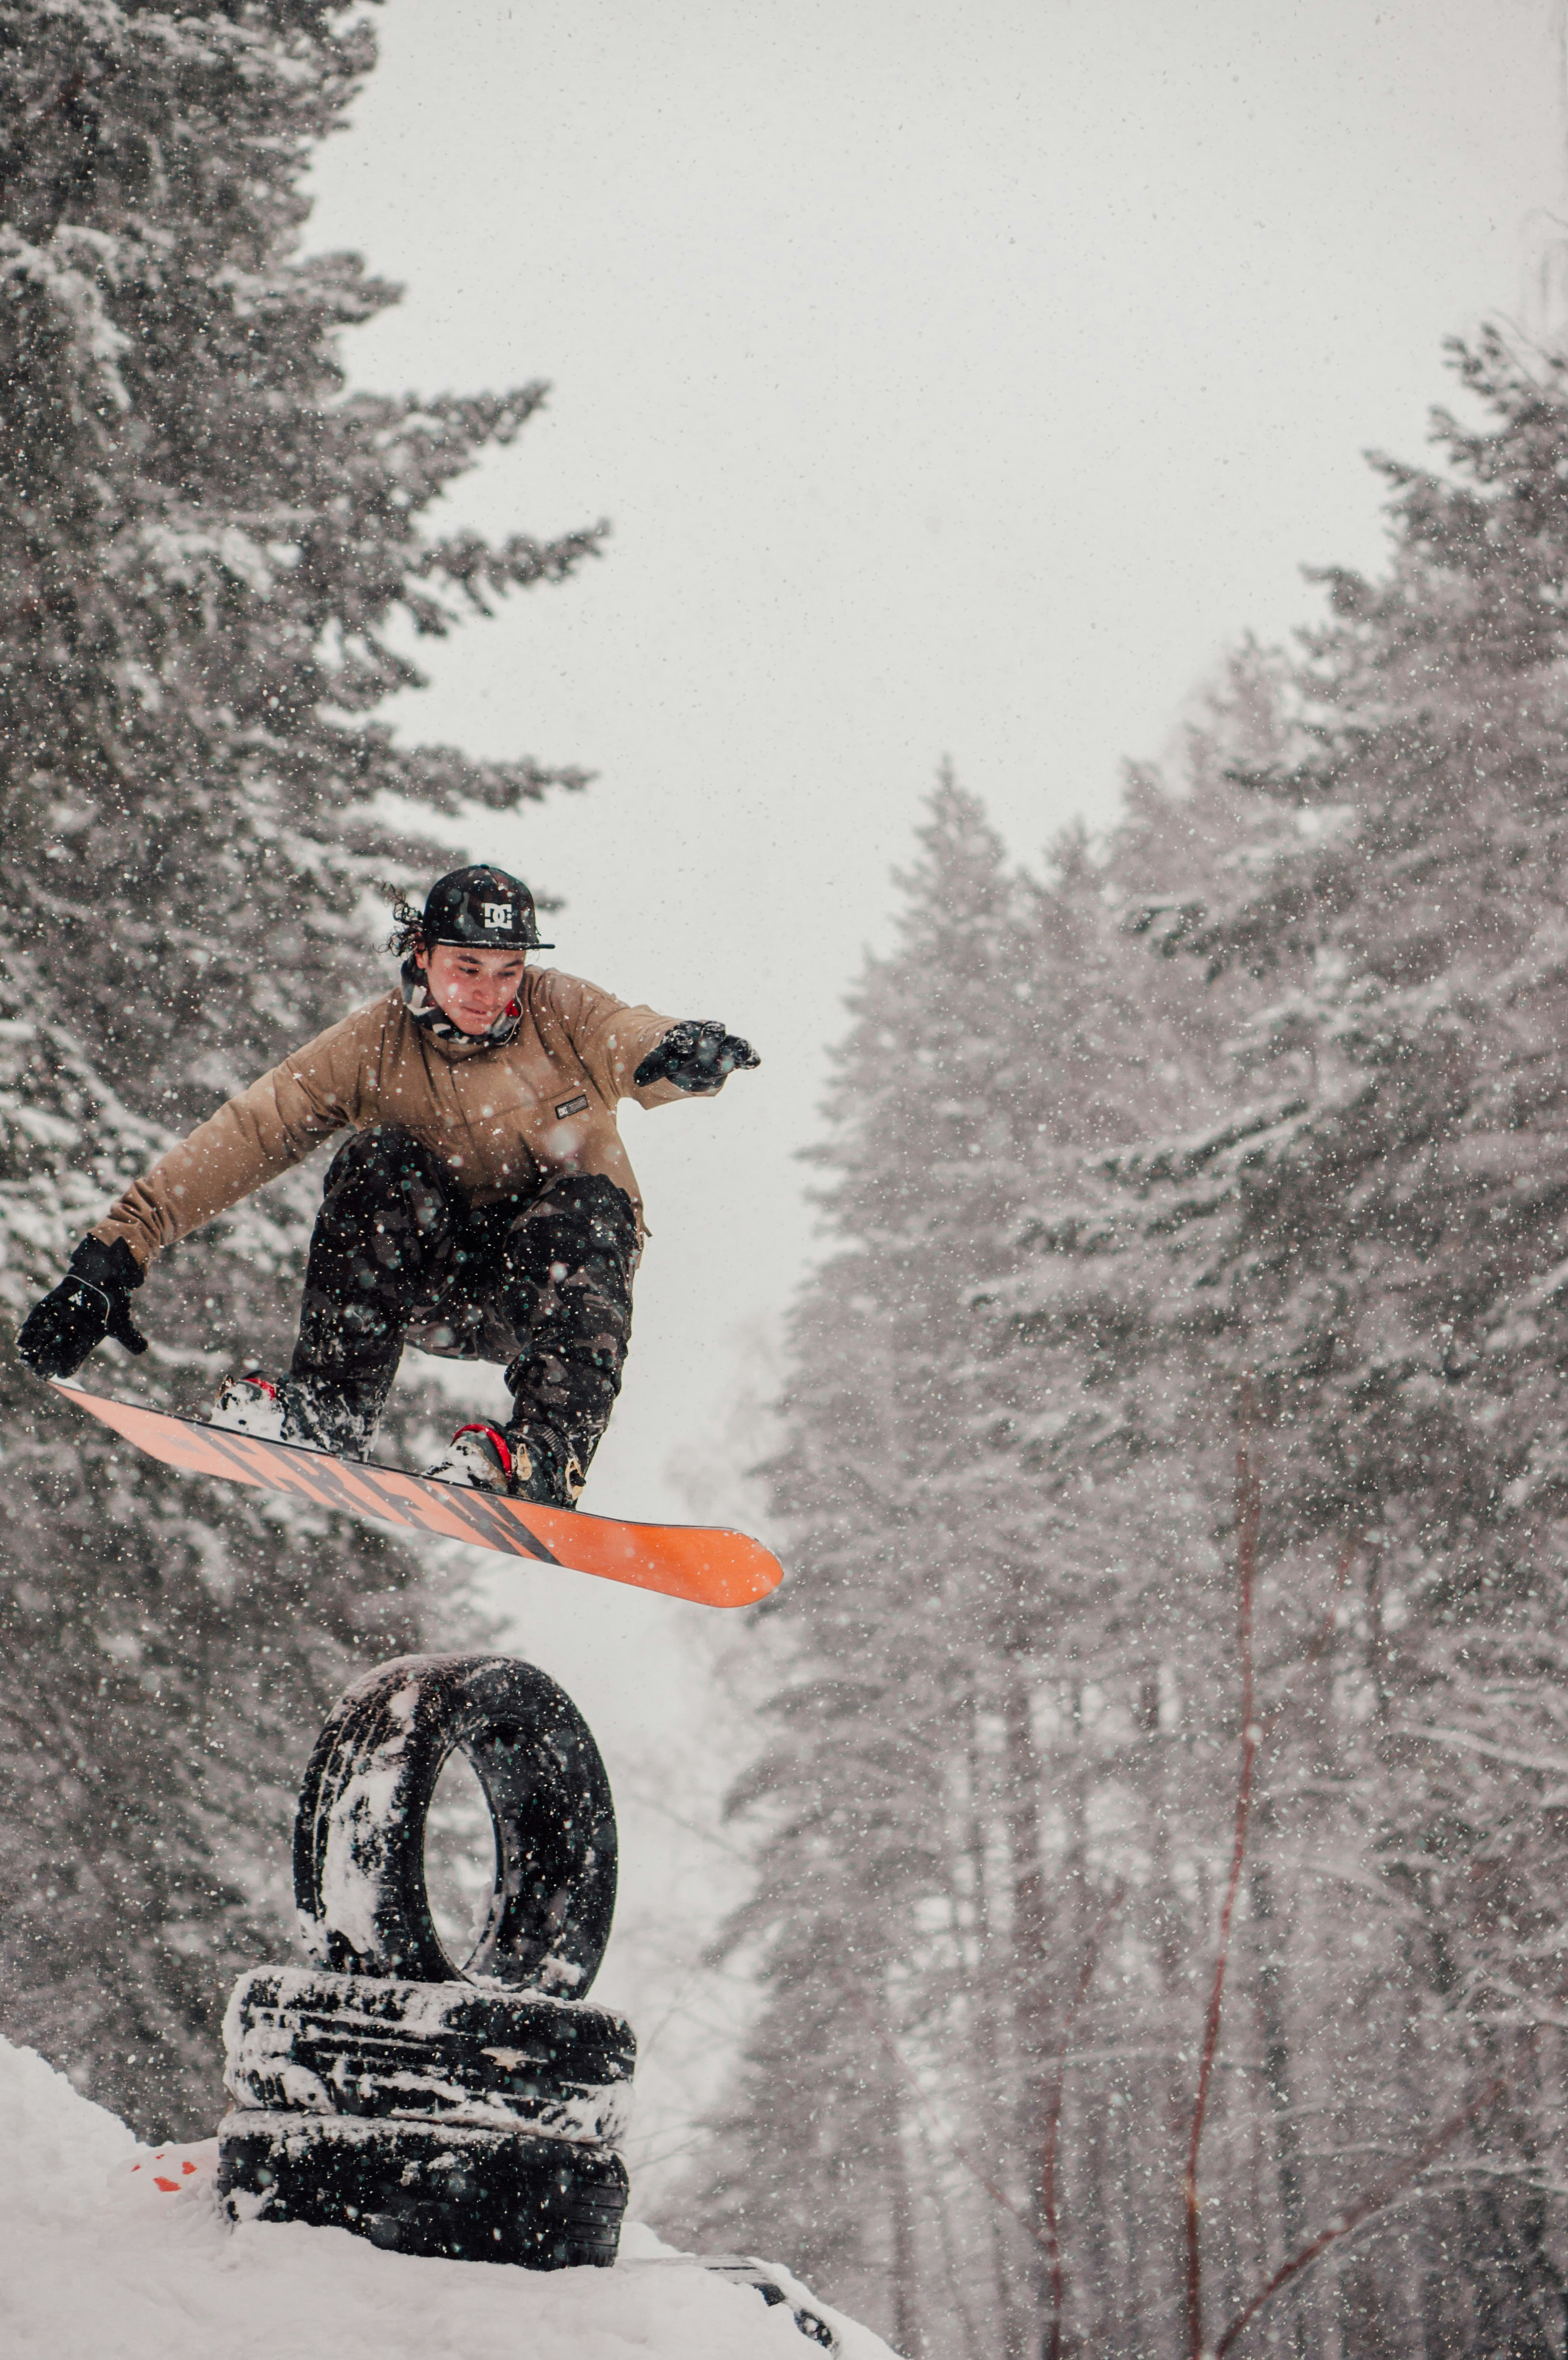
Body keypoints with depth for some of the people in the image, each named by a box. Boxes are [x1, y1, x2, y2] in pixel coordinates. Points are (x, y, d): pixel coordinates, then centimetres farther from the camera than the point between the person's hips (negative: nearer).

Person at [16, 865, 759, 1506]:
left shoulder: (559, 1014, -10)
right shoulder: (371, 1047, -9)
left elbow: (639, 1045, -29)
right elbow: (239, 1141, -15)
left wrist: (686, 1055, -55)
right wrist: (109, 1259, -23)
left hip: (556, 1281, -1)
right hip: (437, 1288, 1)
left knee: (591, 1205, -33)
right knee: (382, 1161, -26)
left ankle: (544, 1456, -43)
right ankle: (330, 1412, -29)